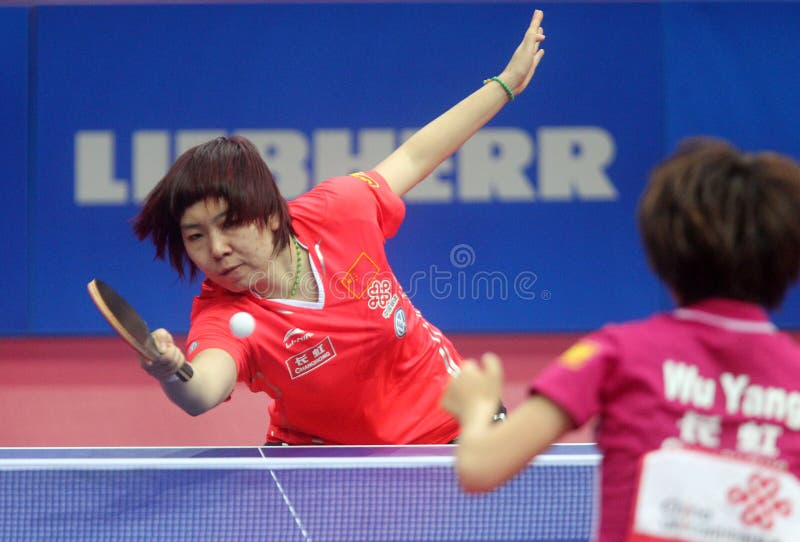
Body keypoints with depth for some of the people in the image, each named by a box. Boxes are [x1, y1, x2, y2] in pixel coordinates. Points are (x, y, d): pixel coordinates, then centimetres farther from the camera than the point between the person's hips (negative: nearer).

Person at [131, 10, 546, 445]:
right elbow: (204, 391, -53)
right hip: (323, 452, -1)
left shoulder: (337, 210, -22)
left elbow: (412, 158, 0)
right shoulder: (223, 316, -29)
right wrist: (173, 374, -76)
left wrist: (507, 82, 8)